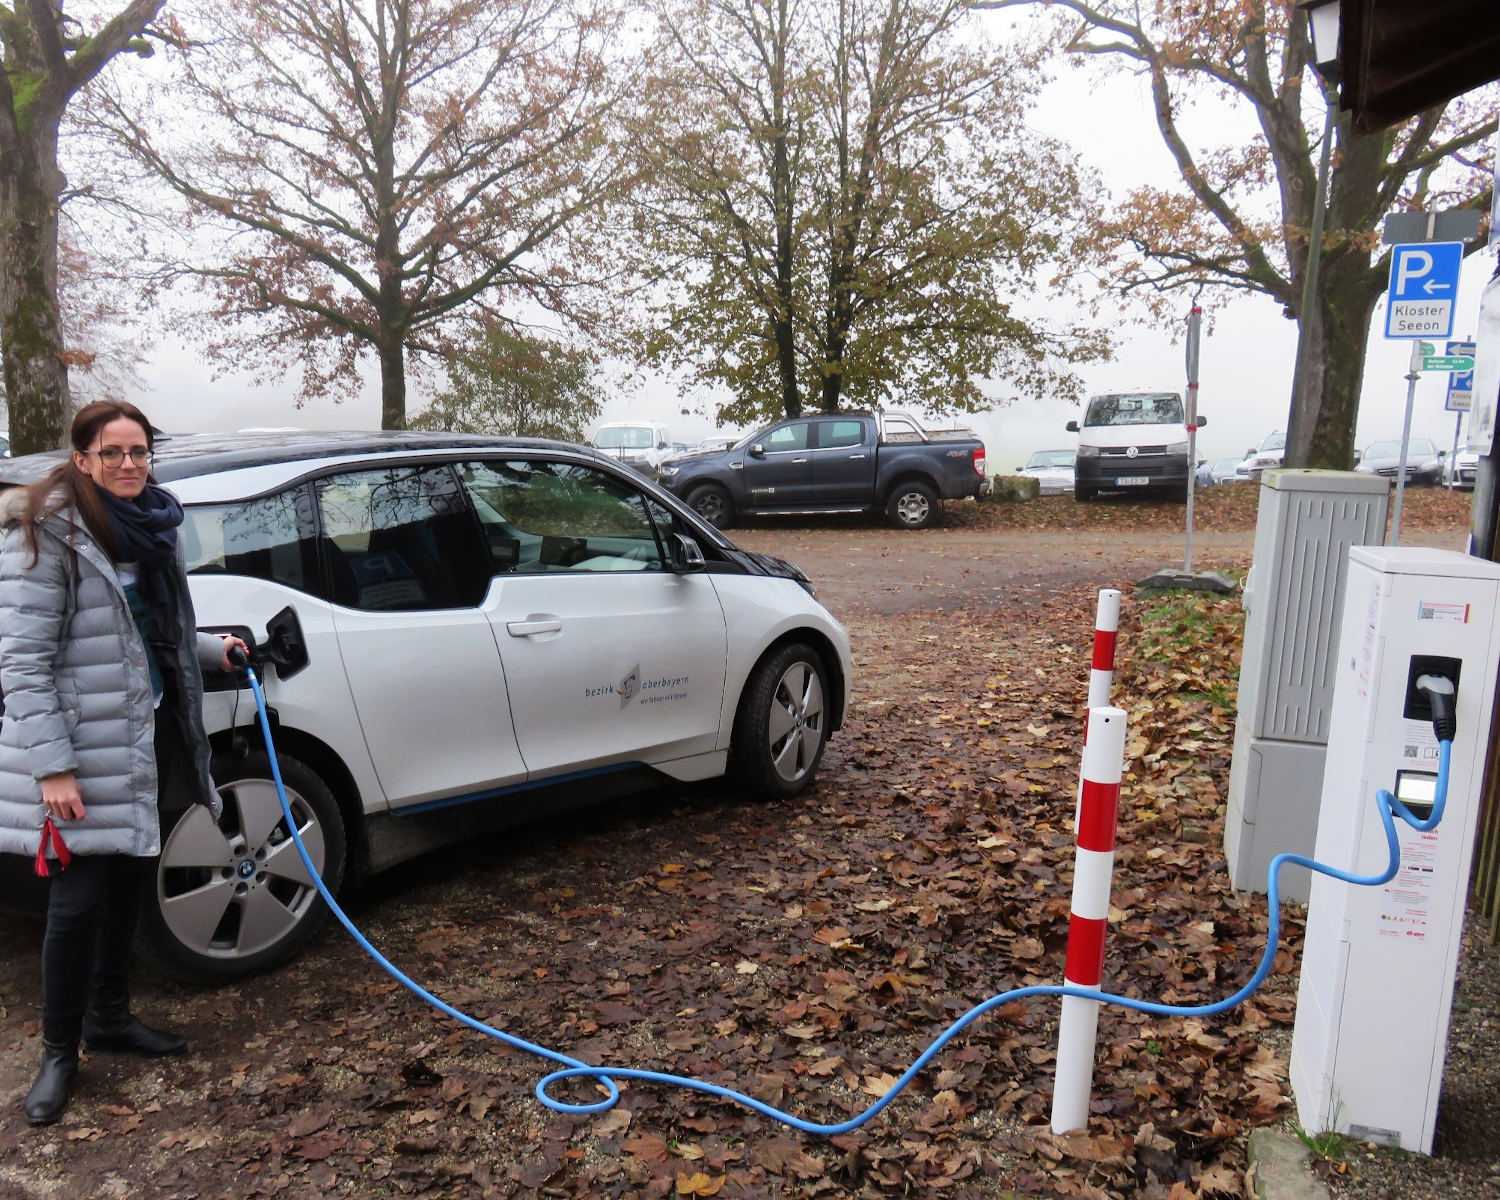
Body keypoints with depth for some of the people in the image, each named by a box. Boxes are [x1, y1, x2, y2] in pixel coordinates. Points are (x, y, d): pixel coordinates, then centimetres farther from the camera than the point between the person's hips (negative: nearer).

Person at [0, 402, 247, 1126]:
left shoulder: (151, 526, 8)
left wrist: (211, 650, 10)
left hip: (146, 739, 7)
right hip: (82, 749, -7)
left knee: (128, 887, 17)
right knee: (79, 902, 0)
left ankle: (108, 1018, 35)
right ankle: (59, 1051, 19)